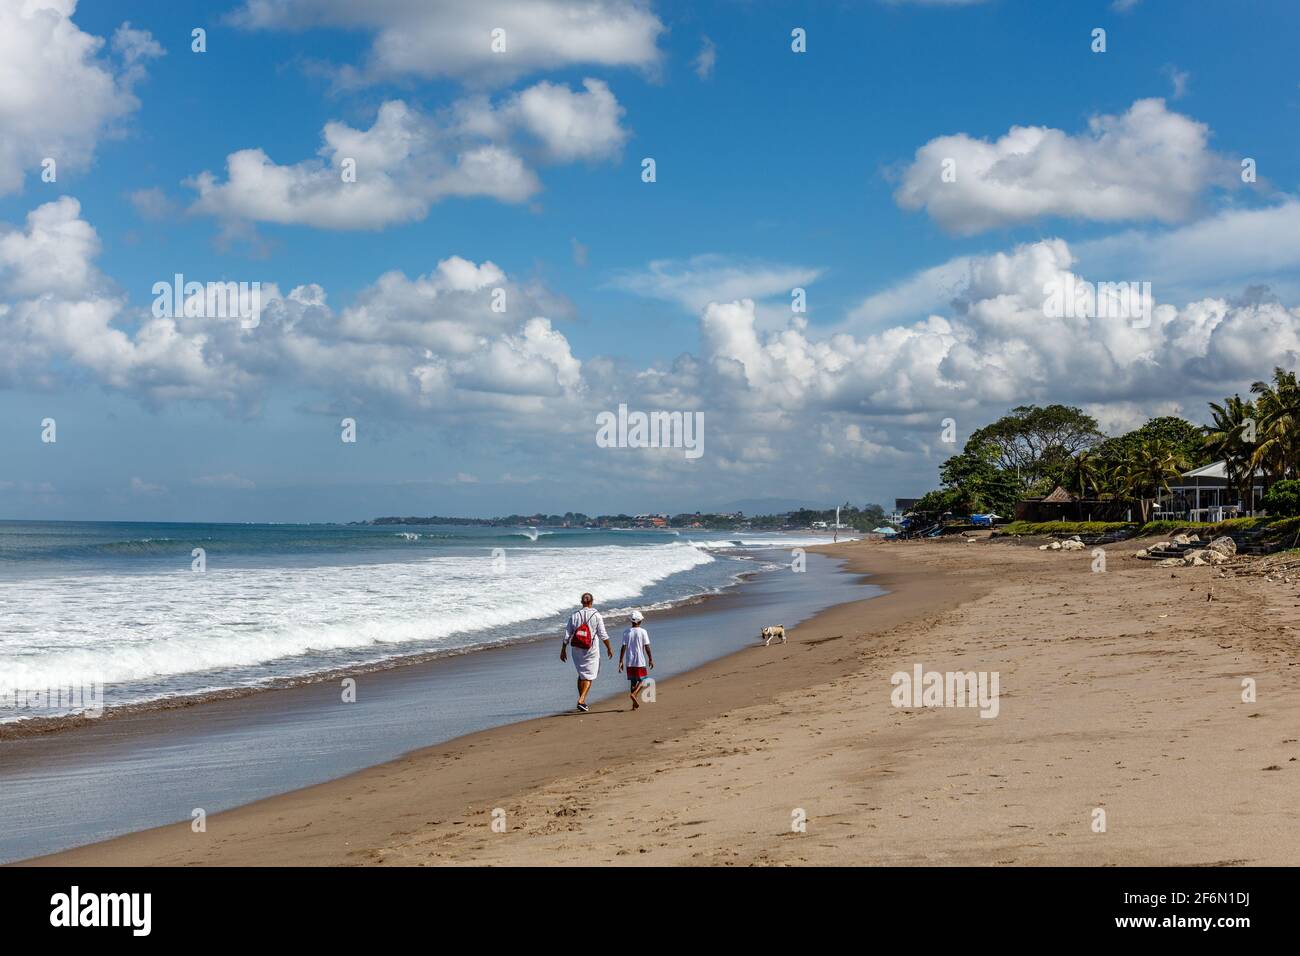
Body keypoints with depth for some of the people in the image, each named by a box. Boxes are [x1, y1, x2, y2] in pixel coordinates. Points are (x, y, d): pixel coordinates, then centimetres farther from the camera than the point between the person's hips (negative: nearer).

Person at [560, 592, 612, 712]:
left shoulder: (575, 615, 0)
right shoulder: (596, 615, -8)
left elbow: (567, 635, 0)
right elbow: (603, 634, -8)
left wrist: (563, 650, 8)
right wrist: (609, 648, 3)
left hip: (577, 649, 3)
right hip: (591, 650, -3)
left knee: (581, 675, 18)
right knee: (589, 676, 2)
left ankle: (582, 701, 22)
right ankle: (581, 700, -15)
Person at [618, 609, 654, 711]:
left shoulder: (626, 632, 0)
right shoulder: (642, 632, -7)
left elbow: (623, 647, -3)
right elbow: (647, 647, -7)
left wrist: (620, 661, -1)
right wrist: (651, 659, 2)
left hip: (629, 662, 3)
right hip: (640, 661, -3)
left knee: (633, 681, 13)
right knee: (642, 680, 9)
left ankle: (635, 703, 13)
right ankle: (634, 694, -18)